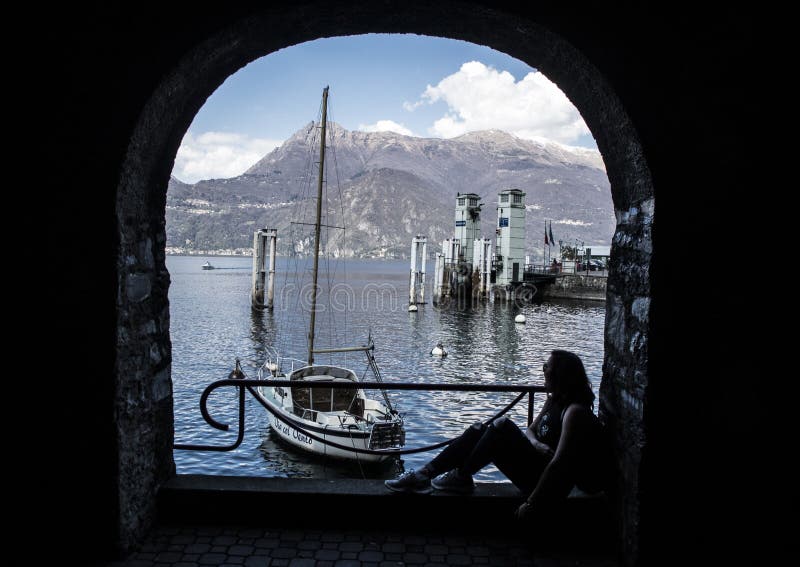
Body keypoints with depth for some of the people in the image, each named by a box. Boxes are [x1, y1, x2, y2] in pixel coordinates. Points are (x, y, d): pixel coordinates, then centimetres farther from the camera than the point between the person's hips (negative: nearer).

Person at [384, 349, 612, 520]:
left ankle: (461, 477, -9)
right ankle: (424, 475, -6)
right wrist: (536, 444, -12)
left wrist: (531, 503, -27)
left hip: (552, 486, -10)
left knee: (502, 426, -25)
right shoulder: (554, 400, 8)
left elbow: (559, 462, -27)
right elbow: (530, 430, 14)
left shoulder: (575, 411, -21)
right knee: (479, 430, 0)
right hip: (540, 465, 10)